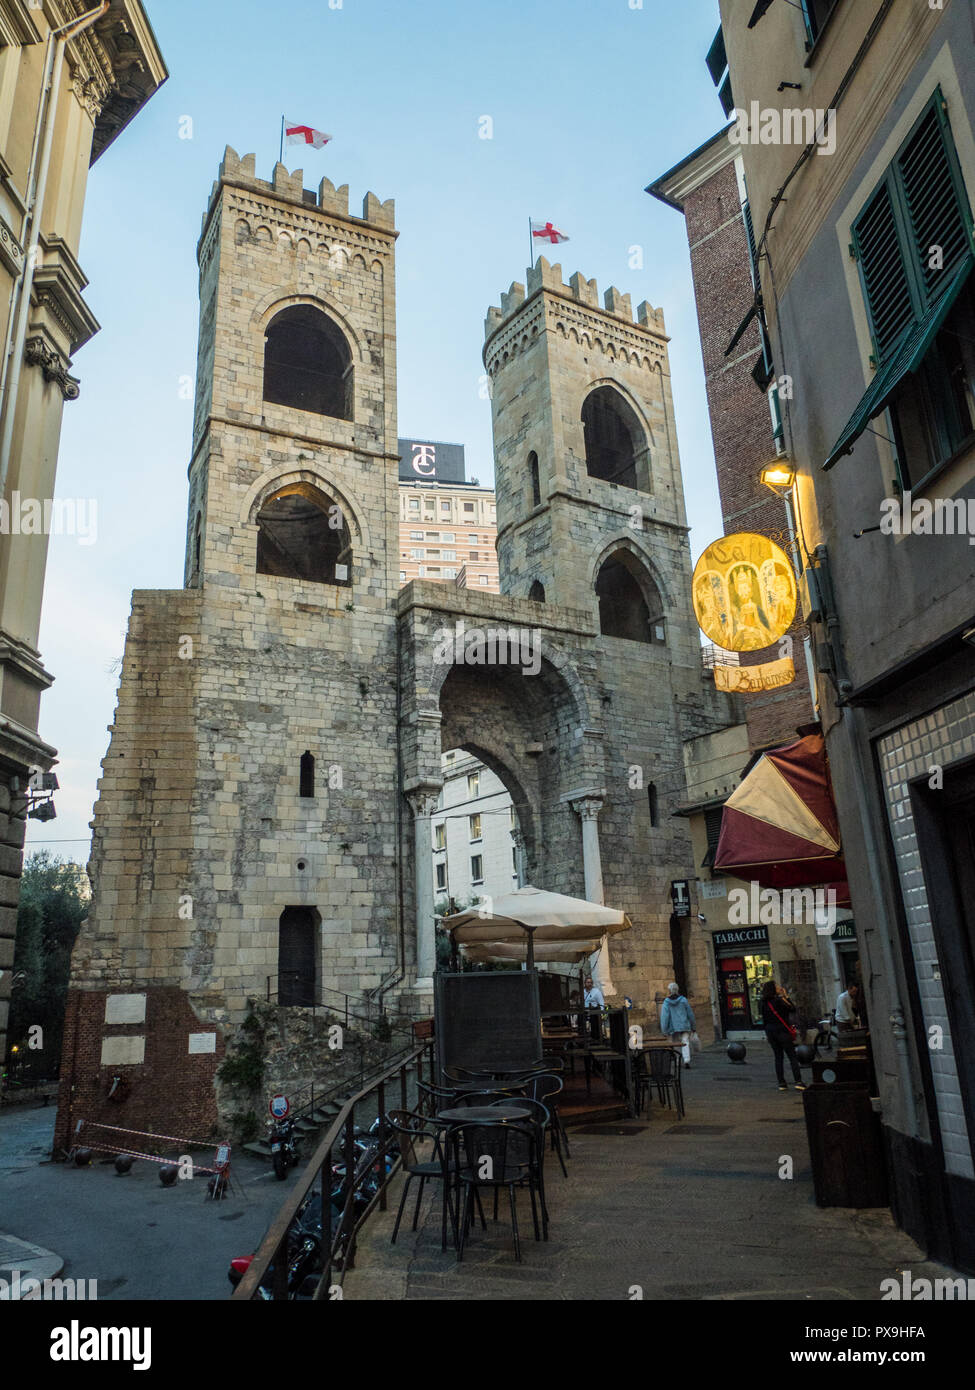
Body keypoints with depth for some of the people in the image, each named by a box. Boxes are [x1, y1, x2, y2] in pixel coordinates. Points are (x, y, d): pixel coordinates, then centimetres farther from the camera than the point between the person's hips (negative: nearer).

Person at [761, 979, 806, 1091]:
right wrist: (787, 997, 1)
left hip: (770, 1031, 6)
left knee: (778, 1057, 12)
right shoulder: (778, 1000, -15)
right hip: (782, 1031, -6)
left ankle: (781, 1083, 9)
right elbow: (792, 1008, -6)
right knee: (792, 1056, 1)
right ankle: (798, 1081, -5)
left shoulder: (764, 1003, 6)